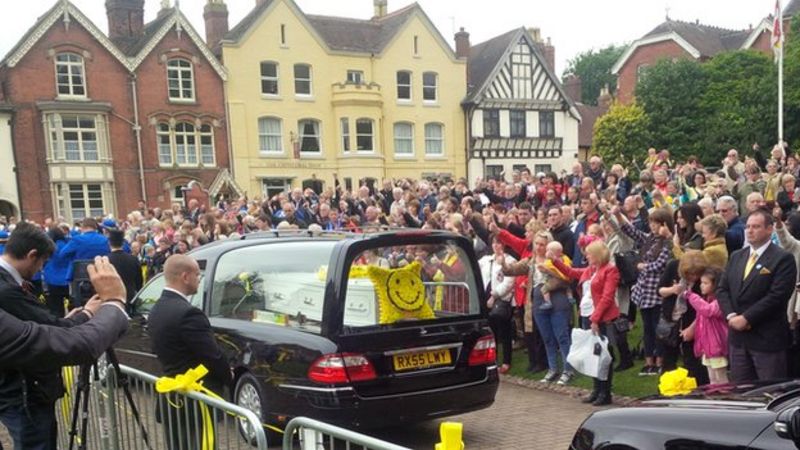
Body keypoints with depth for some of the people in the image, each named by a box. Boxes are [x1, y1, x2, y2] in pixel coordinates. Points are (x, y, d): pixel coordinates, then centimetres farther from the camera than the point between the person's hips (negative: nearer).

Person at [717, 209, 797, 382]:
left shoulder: (783, 258, -8)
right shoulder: (736, 257, 13)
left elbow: (777, 296, -17)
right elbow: (722, 289, 8)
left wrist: (746, 318, -18)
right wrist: (731, 315, -8)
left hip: (767, 338, -6)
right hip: (738, 336, 6)